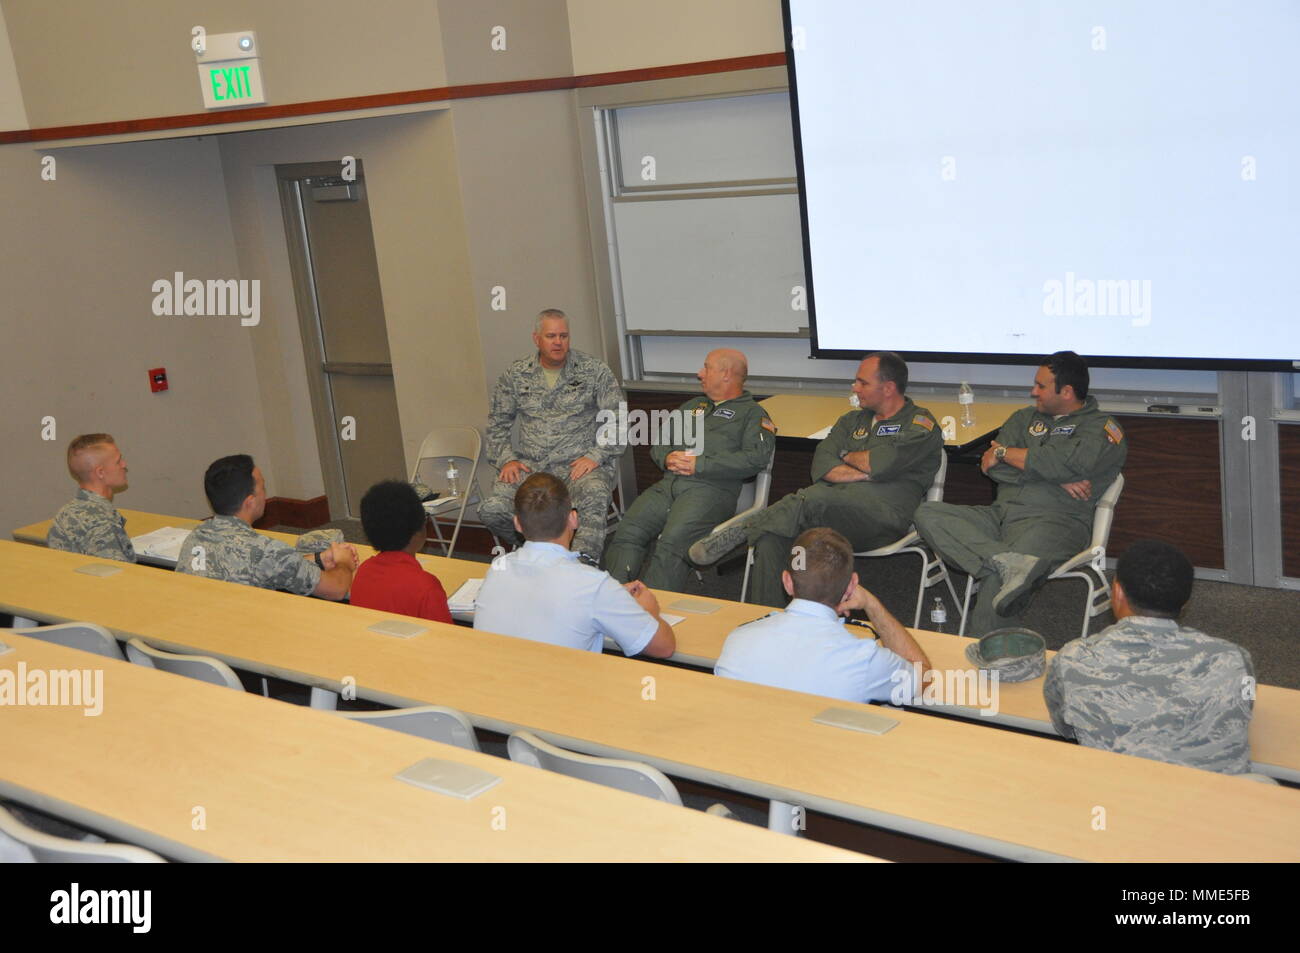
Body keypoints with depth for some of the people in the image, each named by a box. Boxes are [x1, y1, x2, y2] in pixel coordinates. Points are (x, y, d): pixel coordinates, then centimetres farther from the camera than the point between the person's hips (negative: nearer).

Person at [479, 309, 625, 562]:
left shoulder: (594, 370, 4)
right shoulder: (516, 375, 12)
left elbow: (616, 419, 2)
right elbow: (497, 423, 18)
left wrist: (596, 456, -10)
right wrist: (506, 459, 4)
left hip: (579, 463, -2)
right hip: (530, 465, 3)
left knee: (594, 499, -38)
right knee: (492, 510, -23)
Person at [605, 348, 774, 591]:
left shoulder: (752, 412, 11)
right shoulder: (692, 406, 33)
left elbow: (757, 458, -7)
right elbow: (658, 442, 30)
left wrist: (699, 465, -10)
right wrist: (666, 458, 4)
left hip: (710, 489, -6)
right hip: (668, 485, 6)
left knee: (671, 542, -32)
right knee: (627, 533, -21)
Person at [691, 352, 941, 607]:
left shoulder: (921, 424, 8)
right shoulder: (852, 420, 28)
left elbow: (880, 464, -10)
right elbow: (822, 466, 11)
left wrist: (847, 456, 9)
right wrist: (865, 473, -4)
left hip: (881, 517, -5)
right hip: (829, 509, 6)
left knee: (813, 498, -37)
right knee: (770, 539, -26)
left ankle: (741, 531, -25)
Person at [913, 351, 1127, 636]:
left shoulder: (1102, 428, 4)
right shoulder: (1025, 418, 23)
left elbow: (1061, 463, -15)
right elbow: (991, 465, 6)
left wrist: (1005, 453, 0)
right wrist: (1056, 478, -5)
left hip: (1054, 521, -7)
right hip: (1000, 514, 7)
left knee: (995, 585, -32)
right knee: (927, 514, -18)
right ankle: (1008, 562, -35)